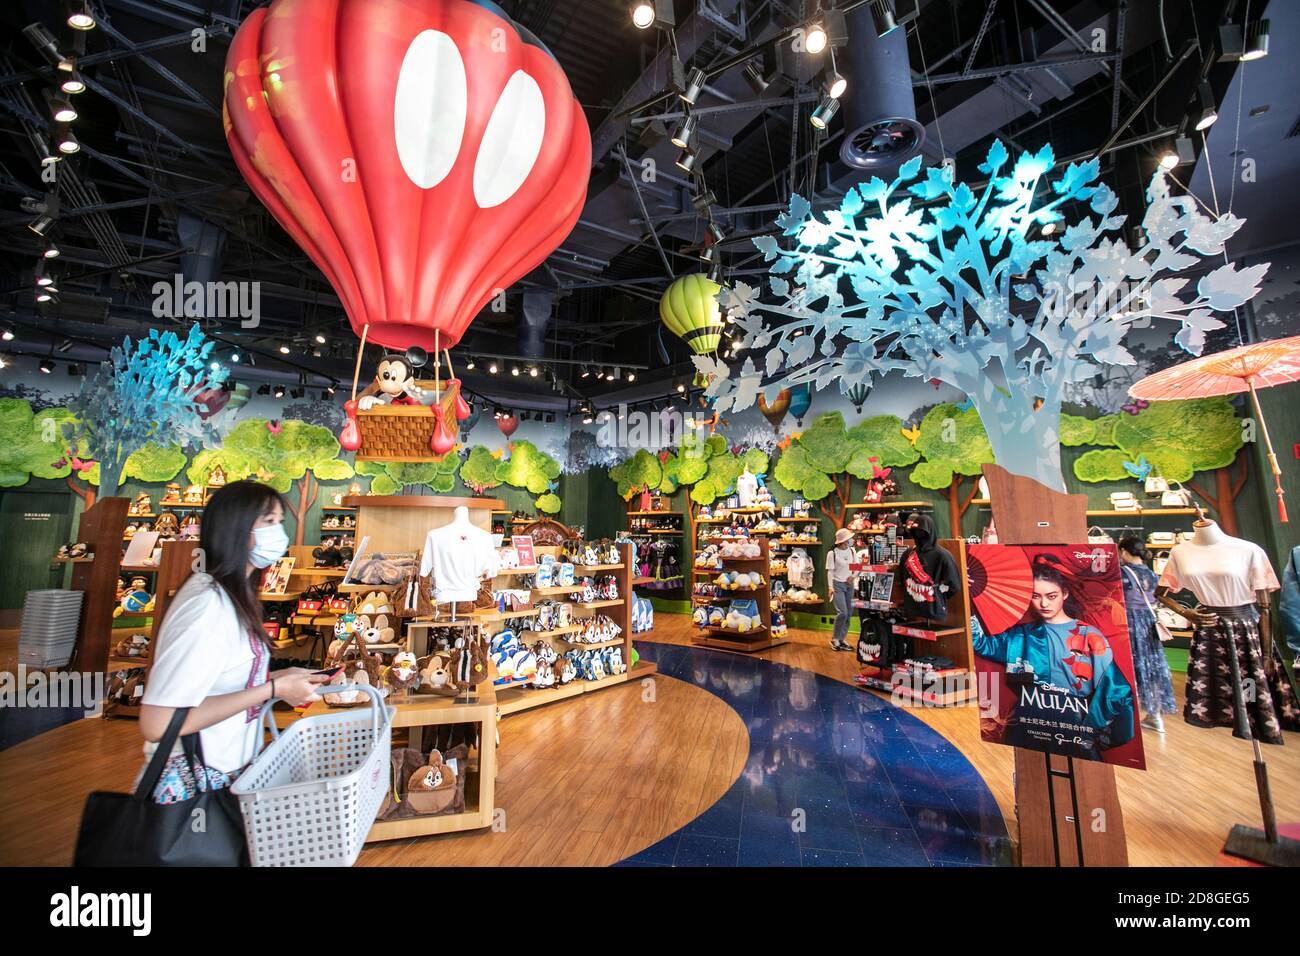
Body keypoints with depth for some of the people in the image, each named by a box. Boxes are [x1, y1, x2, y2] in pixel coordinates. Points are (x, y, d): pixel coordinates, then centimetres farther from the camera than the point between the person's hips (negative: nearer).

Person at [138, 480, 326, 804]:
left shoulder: (235, 596, 5)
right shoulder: (207, 603, -24)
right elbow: (156, 723, -27)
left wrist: (279, 678, -2)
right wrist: (273, 689, -24)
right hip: (191, 787, -8)